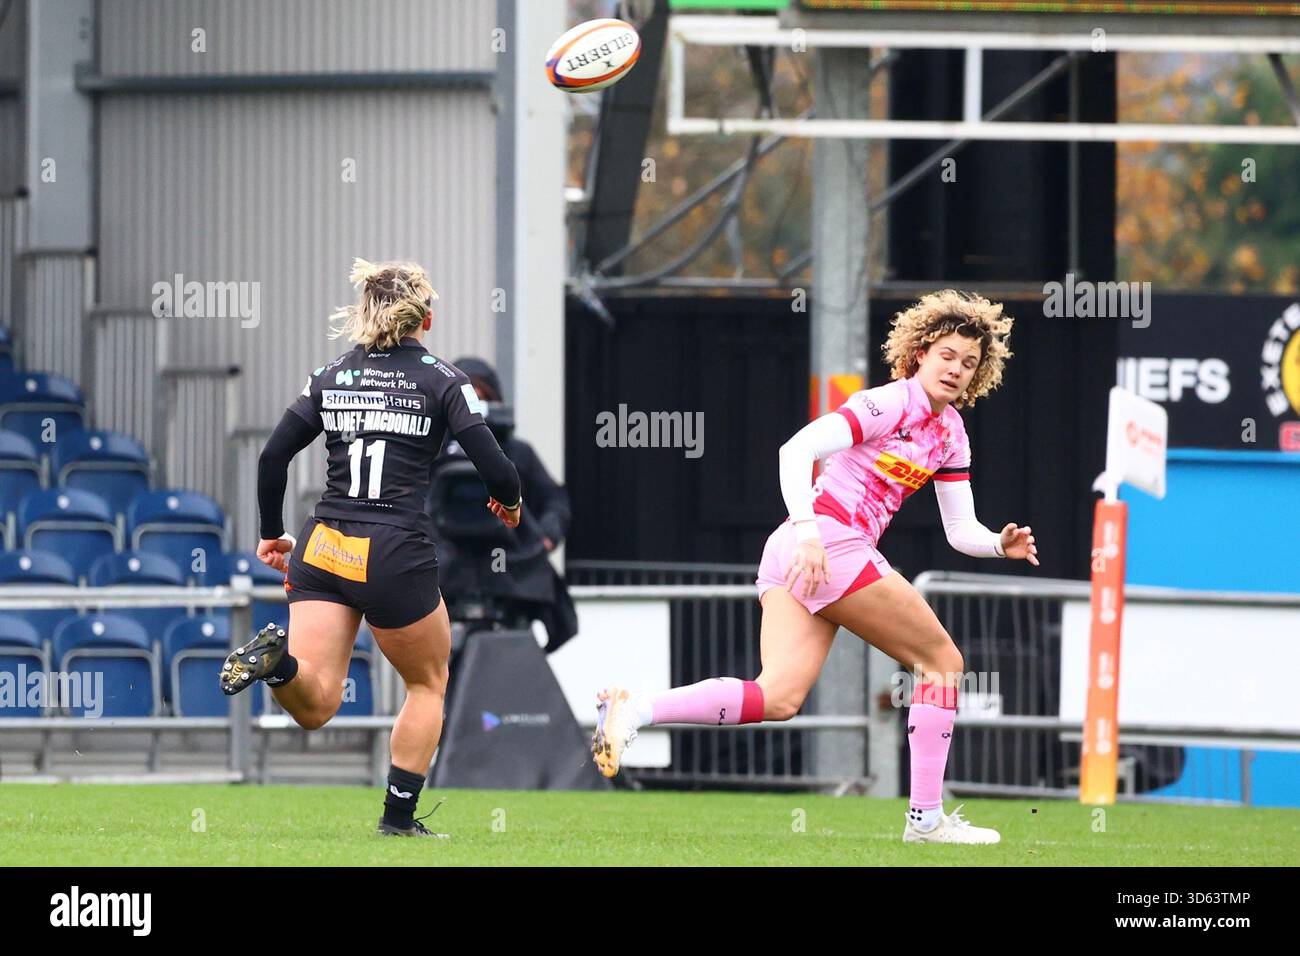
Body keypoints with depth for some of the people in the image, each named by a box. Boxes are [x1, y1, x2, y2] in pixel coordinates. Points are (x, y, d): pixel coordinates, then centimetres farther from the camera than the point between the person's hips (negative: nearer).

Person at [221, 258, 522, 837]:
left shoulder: (331, 377, 12)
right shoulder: (441, 380, 1)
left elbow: (273, 457, 8)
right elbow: (494, 468, -7)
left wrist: (272, 535, 20)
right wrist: (510, 503, 16)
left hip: (320, 551, 3)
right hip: (396, 558, -3)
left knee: (315, 707, -4)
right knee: (428, 683, 21)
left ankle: (279, 658, -36)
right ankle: (399, 816, 14)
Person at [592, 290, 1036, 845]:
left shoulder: (950, 434, 21)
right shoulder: (891, 403, -6)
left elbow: (961, 531, 22)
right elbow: (798, 449, -16)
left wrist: (1001, 544, 1)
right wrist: (808, 530, -27)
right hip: (833, 540, -8)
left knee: (778, 698, -9)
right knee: (942, 660, 1)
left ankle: (633, 710, -21)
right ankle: (926, 816, 2)